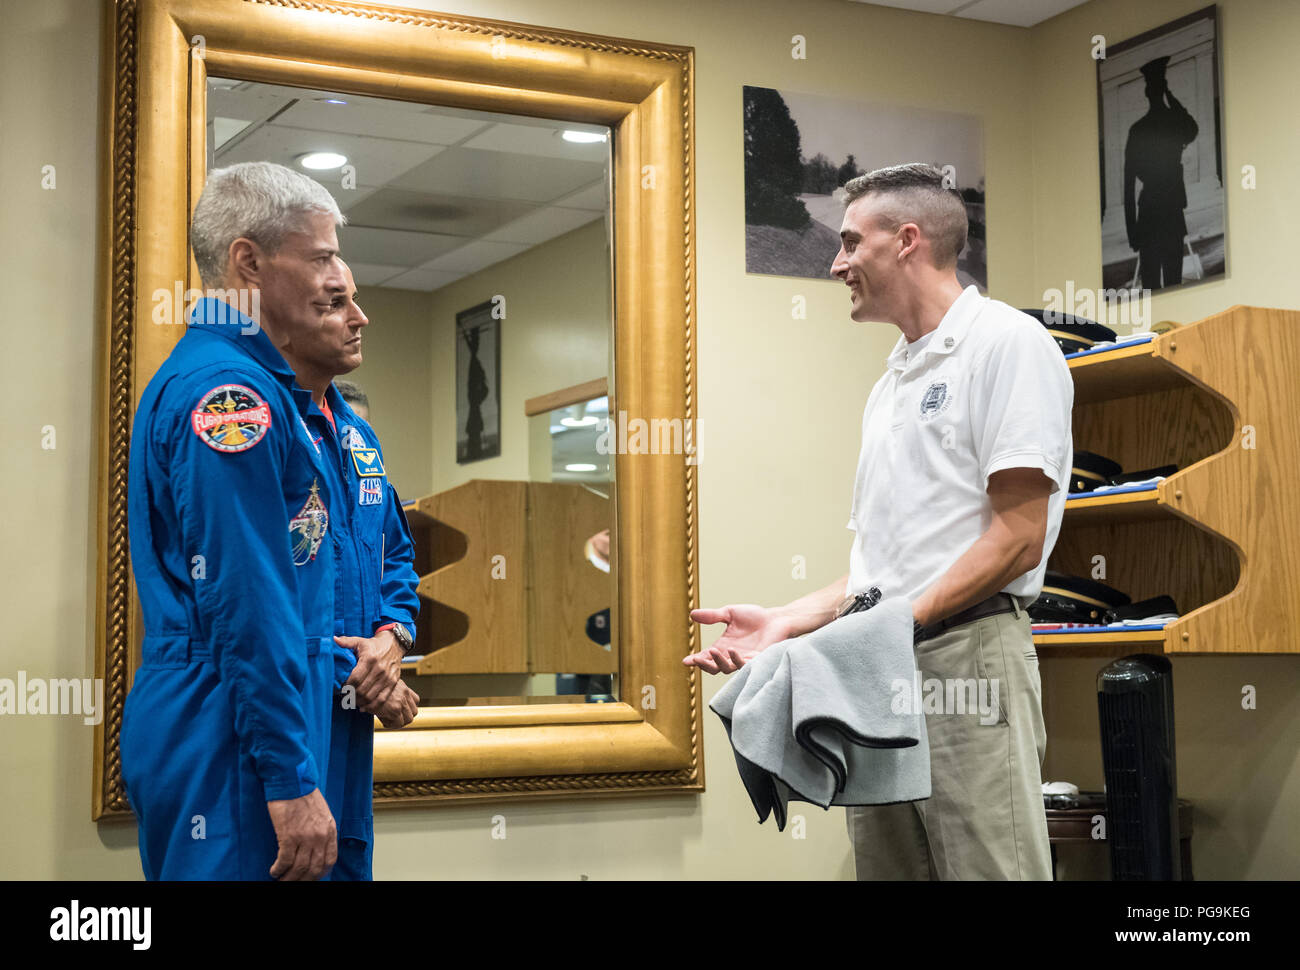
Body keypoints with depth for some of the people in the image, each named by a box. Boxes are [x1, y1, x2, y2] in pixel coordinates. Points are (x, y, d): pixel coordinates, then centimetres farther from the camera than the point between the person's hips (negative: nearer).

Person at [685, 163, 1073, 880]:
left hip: (967, 655, -8)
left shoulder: (1005, 343, -3)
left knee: (986, 870, -9)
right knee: (885, 870, 9)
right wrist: (788, 621, 9)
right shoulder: (889, 385, 23)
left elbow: (1018, 539, -12)